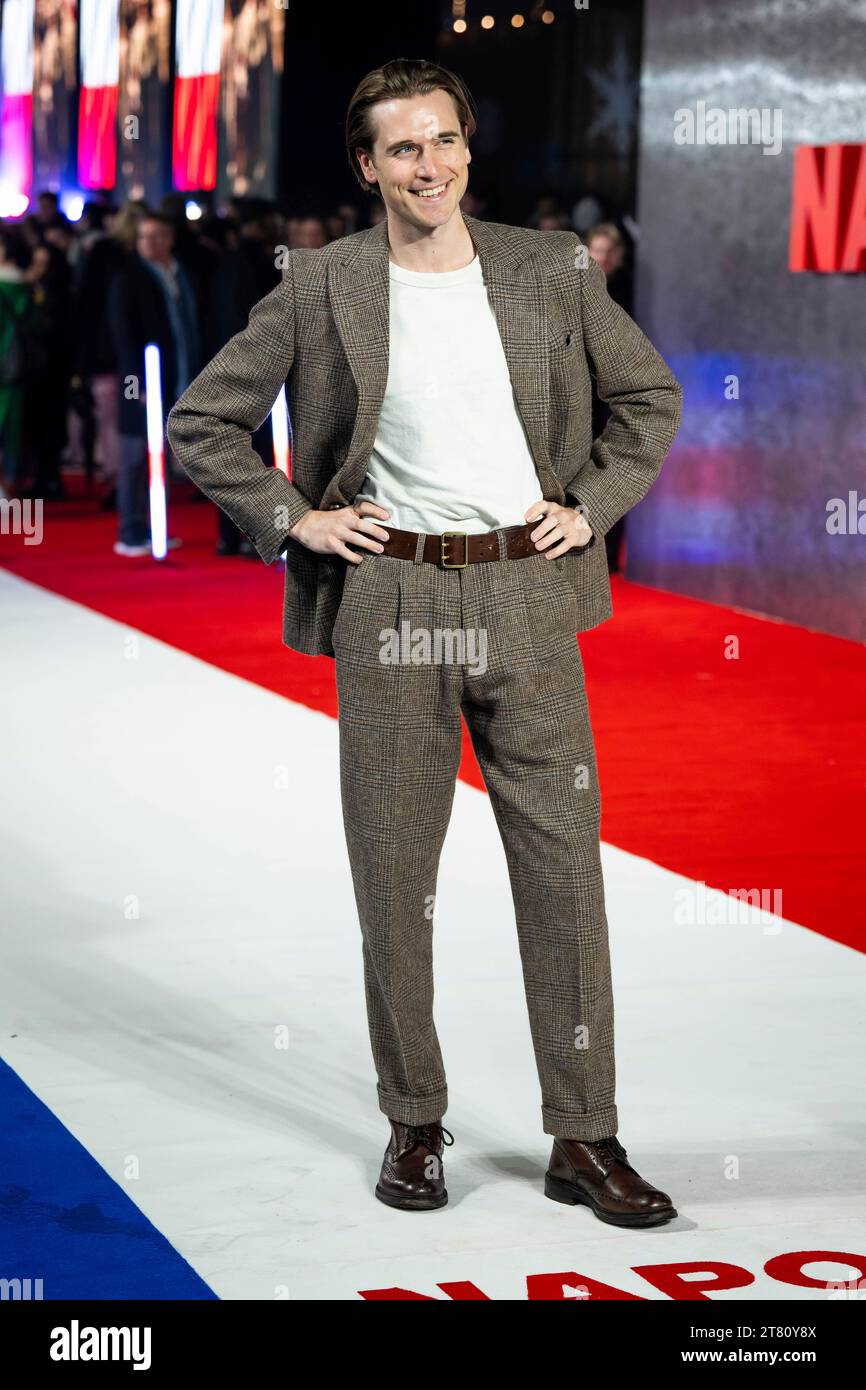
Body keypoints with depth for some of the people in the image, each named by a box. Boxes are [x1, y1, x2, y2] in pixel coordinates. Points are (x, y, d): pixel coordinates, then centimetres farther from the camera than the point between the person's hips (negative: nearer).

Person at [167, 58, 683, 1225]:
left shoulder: (553, 270, 4)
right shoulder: (322, 287, -1)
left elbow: (650, 397, 16)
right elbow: (202, 422, 4)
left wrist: (592, 506, 5)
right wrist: (293, 519, -3)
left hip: (527, 598, 1)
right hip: (390, 604, -1)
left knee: (564, 866, 2)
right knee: (396, 874, 5)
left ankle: (585, 1139, 10)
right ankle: (415, 1126, 19)